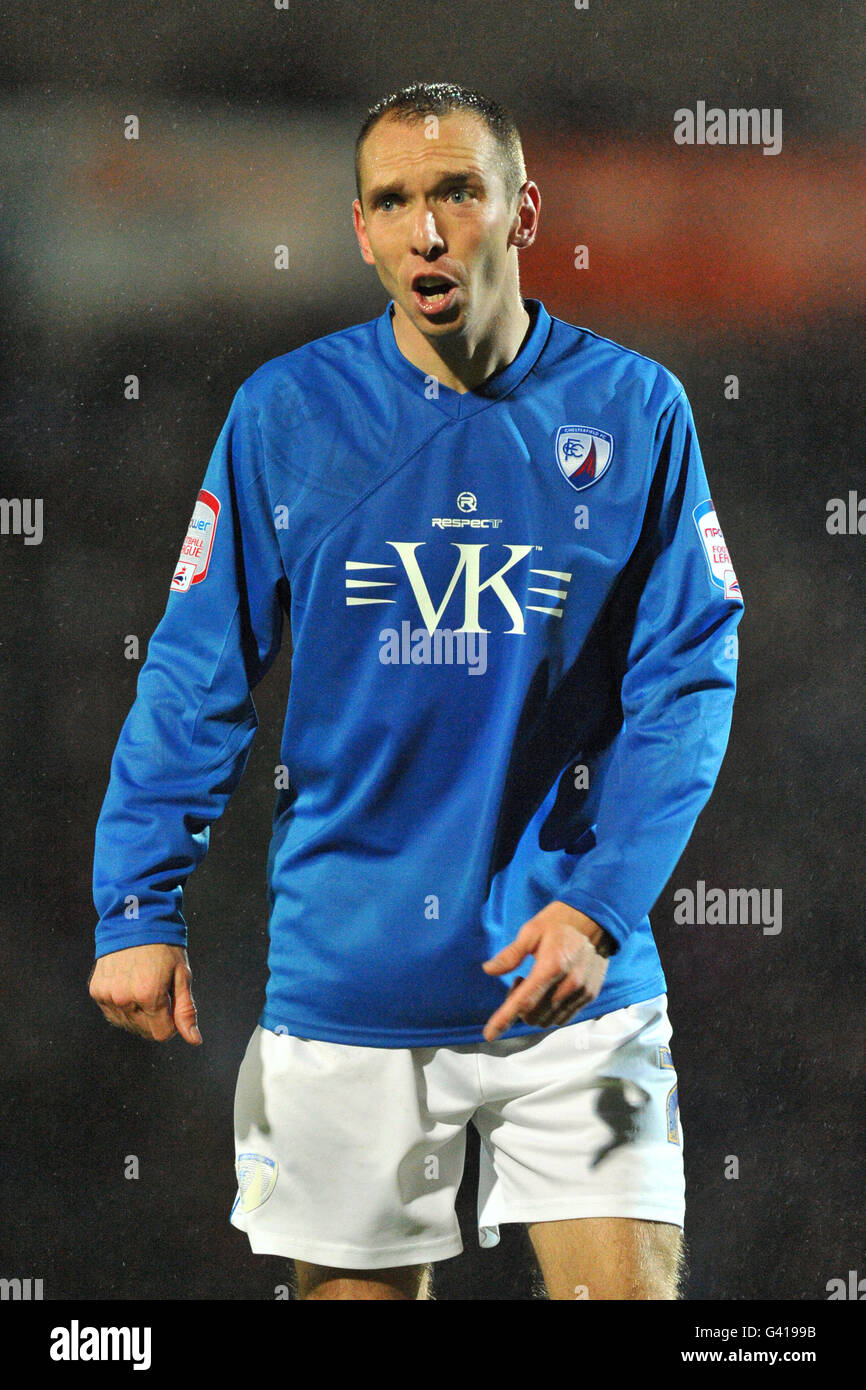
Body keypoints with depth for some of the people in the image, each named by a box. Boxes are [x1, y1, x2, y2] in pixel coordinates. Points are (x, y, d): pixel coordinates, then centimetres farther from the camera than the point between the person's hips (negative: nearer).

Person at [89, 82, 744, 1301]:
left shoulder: (634, 411, -1)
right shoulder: (284, 414, 0)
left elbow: (686, 683, -2)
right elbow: (195, 679, 2)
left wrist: (600, 906, -14)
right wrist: (137, 907, -8)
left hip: (573, 977, 0)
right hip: (343, 989, 0)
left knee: (627, 1283, -4)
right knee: (356, 1287, 8)